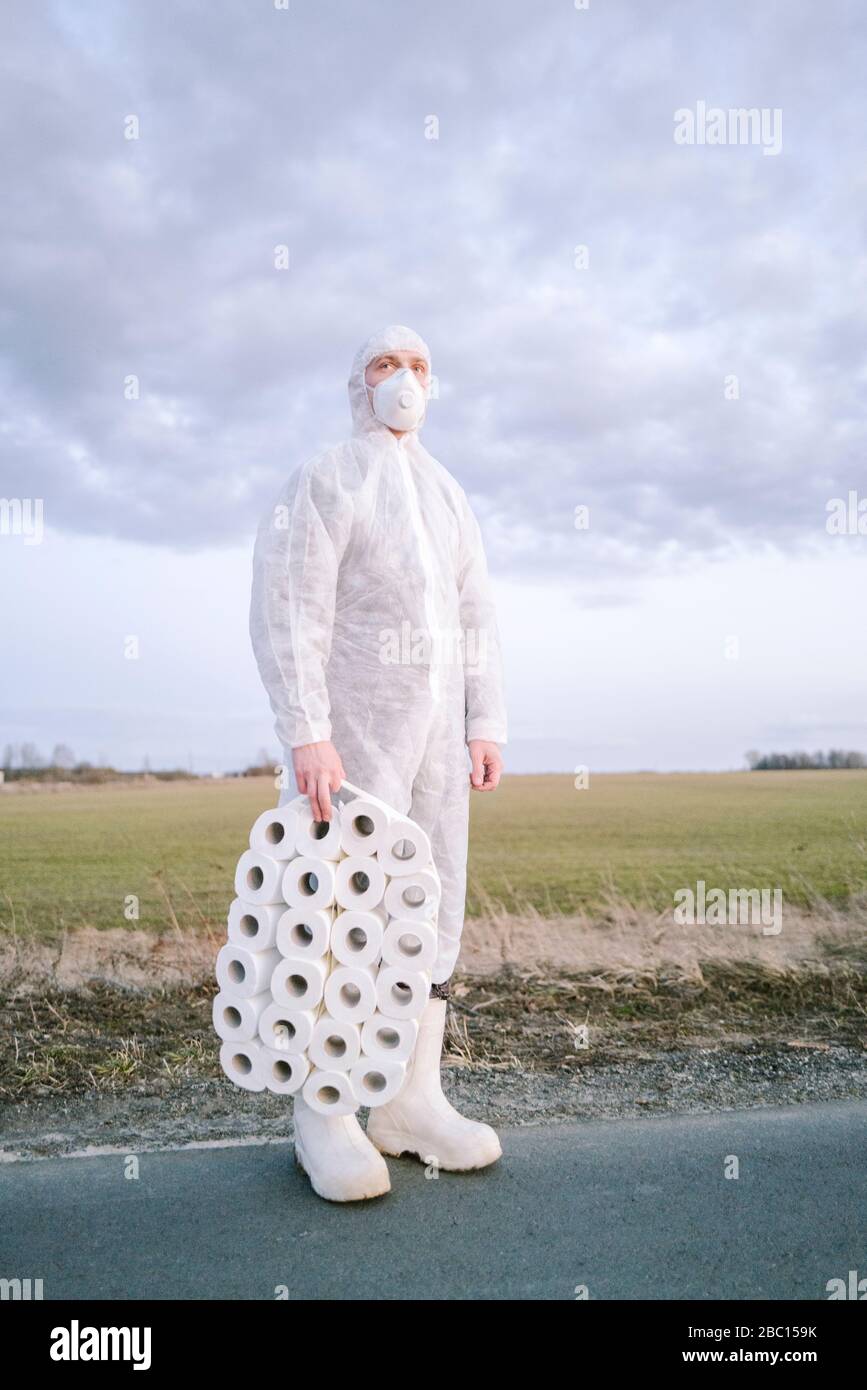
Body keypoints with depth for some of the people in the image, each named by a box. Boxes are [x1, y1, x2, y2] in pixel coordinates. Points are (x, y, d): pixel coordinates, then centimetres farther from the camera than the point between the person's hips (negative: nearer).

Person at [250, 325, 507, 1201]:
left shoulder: (449, 500, 17)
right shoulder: (320, 484, -5)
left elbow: (476, 620, 13)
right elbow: (286, 614, -15)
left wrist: (486, 725, 3)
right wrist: (305, 735, -25)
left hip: (432, 730, 7)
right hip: (347, 726, -6)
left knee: (430, 906, 4)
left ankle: (412, 1104, 14)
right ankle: (324, 1116, 6)